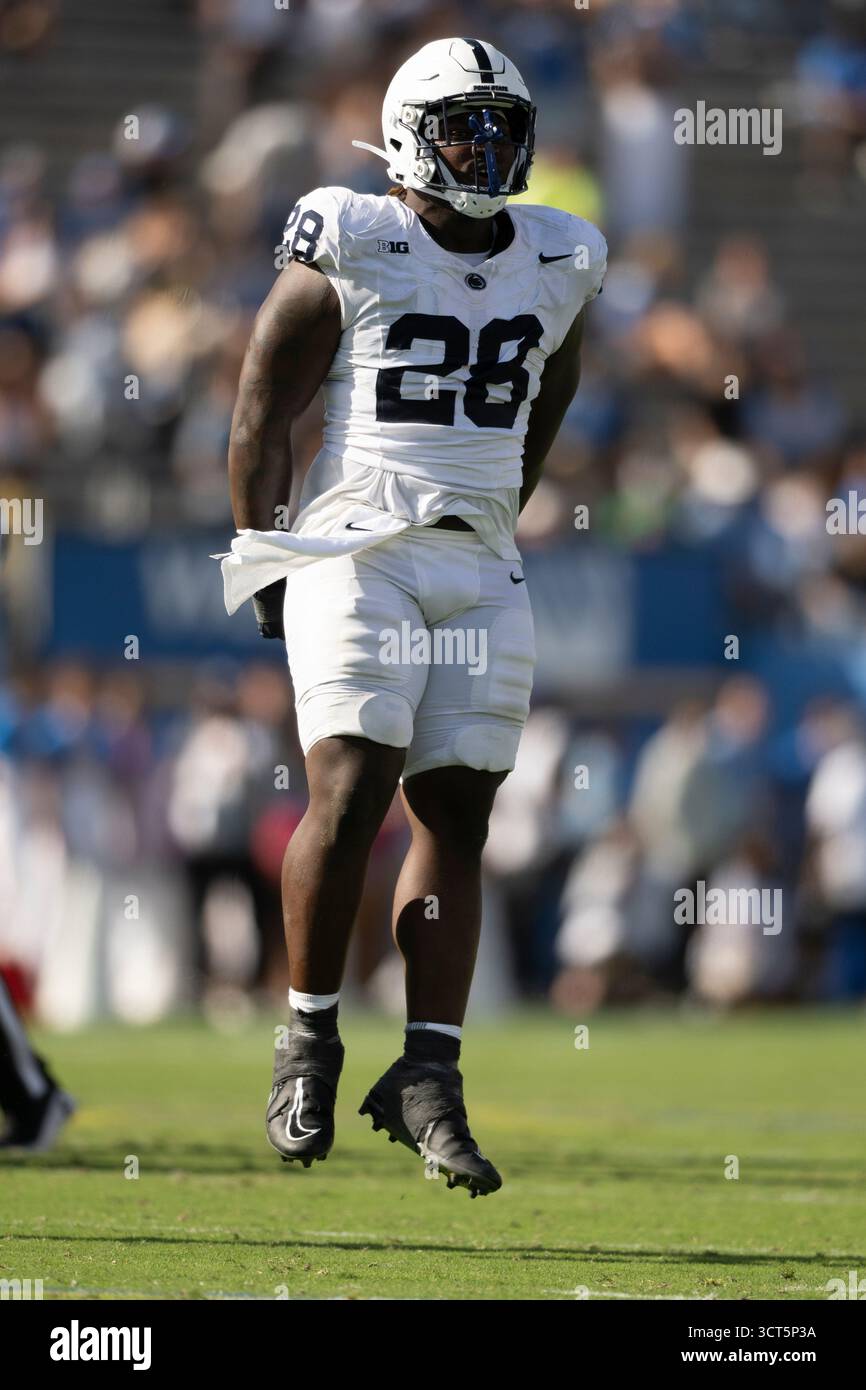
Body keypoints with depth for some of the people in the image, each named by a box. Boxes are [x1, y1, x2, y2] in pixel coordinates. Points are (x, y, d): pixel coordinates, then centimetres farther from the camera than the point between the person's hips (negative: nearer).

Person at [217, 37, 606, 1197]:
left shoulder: (556, 266, 10)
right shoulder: (351, 252, -5)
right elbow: (261, 415, 1)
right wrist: (265, 567, 1)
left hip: (483, 572, 4)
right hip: (357, 551, -4)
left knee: (458, 816, 0)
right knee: (350, 792, -15)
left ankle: (429, 1073, 1)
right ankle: (309, 1037, 1)